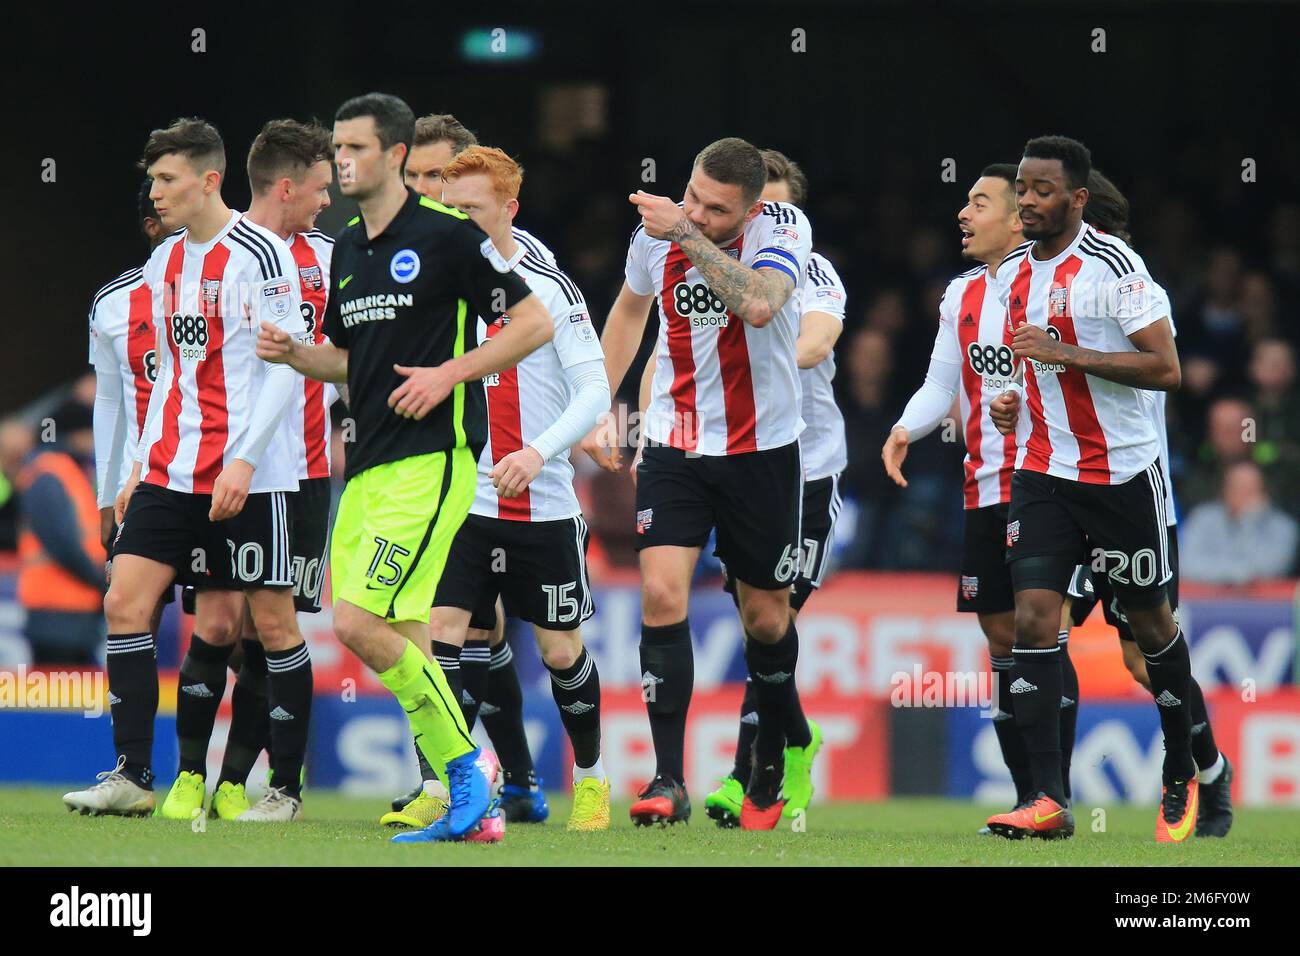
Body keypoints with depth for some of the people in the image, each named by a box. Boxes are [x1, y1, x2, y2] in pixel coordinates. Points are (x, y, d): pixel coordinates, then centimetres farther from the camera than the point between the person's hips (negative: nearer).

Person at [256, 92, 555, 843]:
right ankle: (468, 808, 10)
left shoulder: (448, 235, -7)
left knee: (360, 621, -18)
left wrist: (450, 372, -15)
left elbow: (535, 323, -7)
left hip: (431, 463, -8)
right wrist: (292, 353, 6)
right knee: (402, 640, 4)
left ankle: (462, 765, -6)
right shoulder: (347, 250, 16)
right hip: (369, 465, 8)